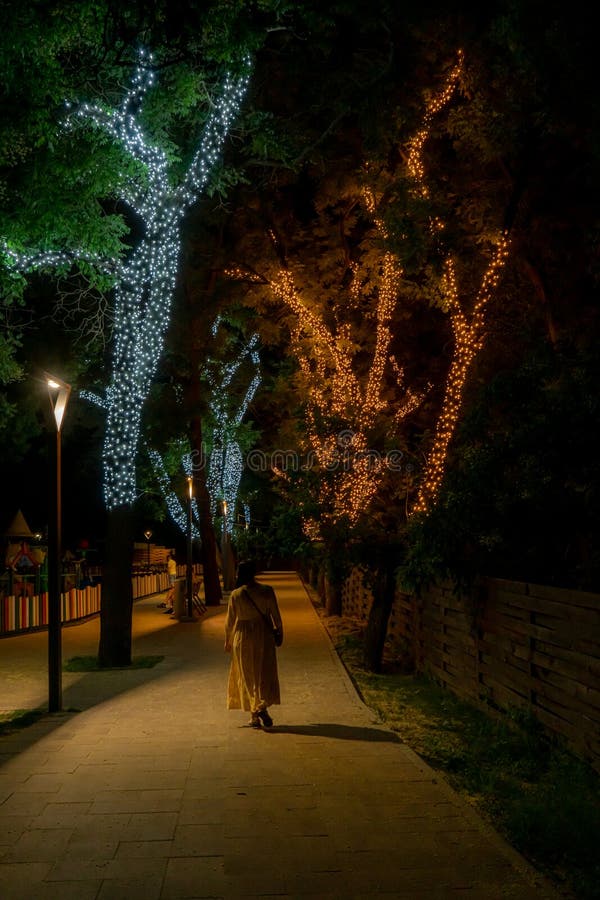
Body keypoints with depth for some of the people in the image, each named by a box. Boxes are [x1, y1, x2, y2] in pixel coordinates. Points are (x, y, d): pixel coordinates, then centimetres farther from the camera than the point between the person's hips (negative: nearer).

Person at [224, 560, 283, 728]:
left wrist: (228, 641, 10)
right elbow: (276, 616, -4)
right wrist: (280, 633, 12)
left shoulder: (235, 595, -10)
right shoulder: (267, 591, -10)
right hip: (264, 637, 0)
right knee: (265, 674, 11)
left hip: (243, 638, 0)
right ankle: (262, 707, -10)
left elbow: (230, 621, -3)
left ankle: (254, 717, 10)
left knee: (248, 677, 10)